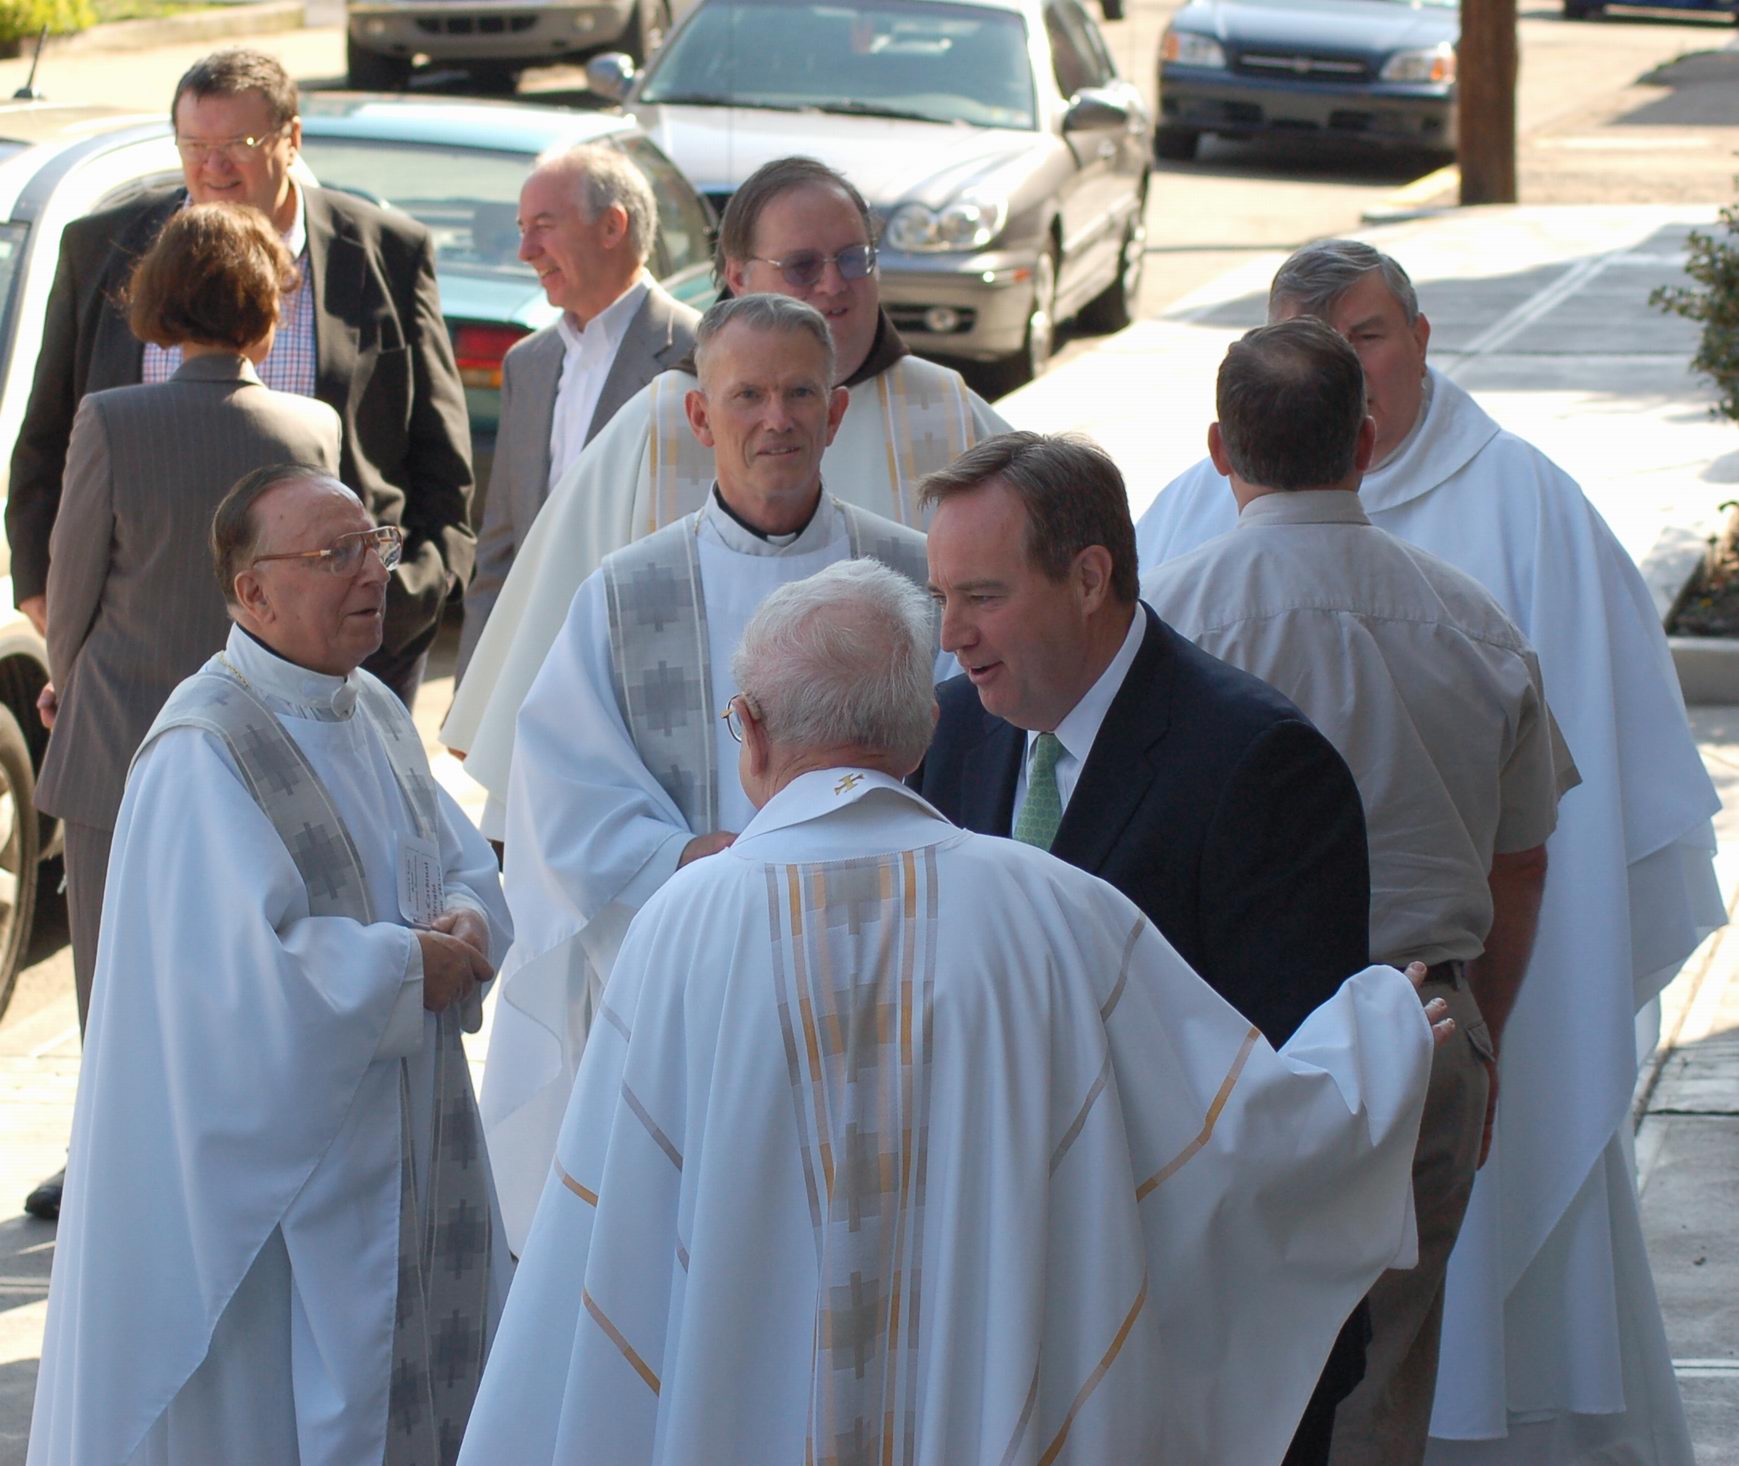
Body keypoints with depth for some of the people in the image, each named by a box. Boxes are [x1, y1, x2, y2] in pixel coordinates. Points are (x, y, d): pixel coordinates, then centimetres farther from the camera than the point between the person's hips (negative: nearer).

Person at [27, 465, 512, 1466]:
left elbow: (470, 868, 15)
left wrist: (466, 924, -8)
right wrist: (408, 967, -16)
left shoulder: (377, 714, 9)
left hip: (406, 1152, 8)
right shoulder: (204, 751, -18)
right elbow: (241, 968, -25)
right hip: (268, 1161, -8)